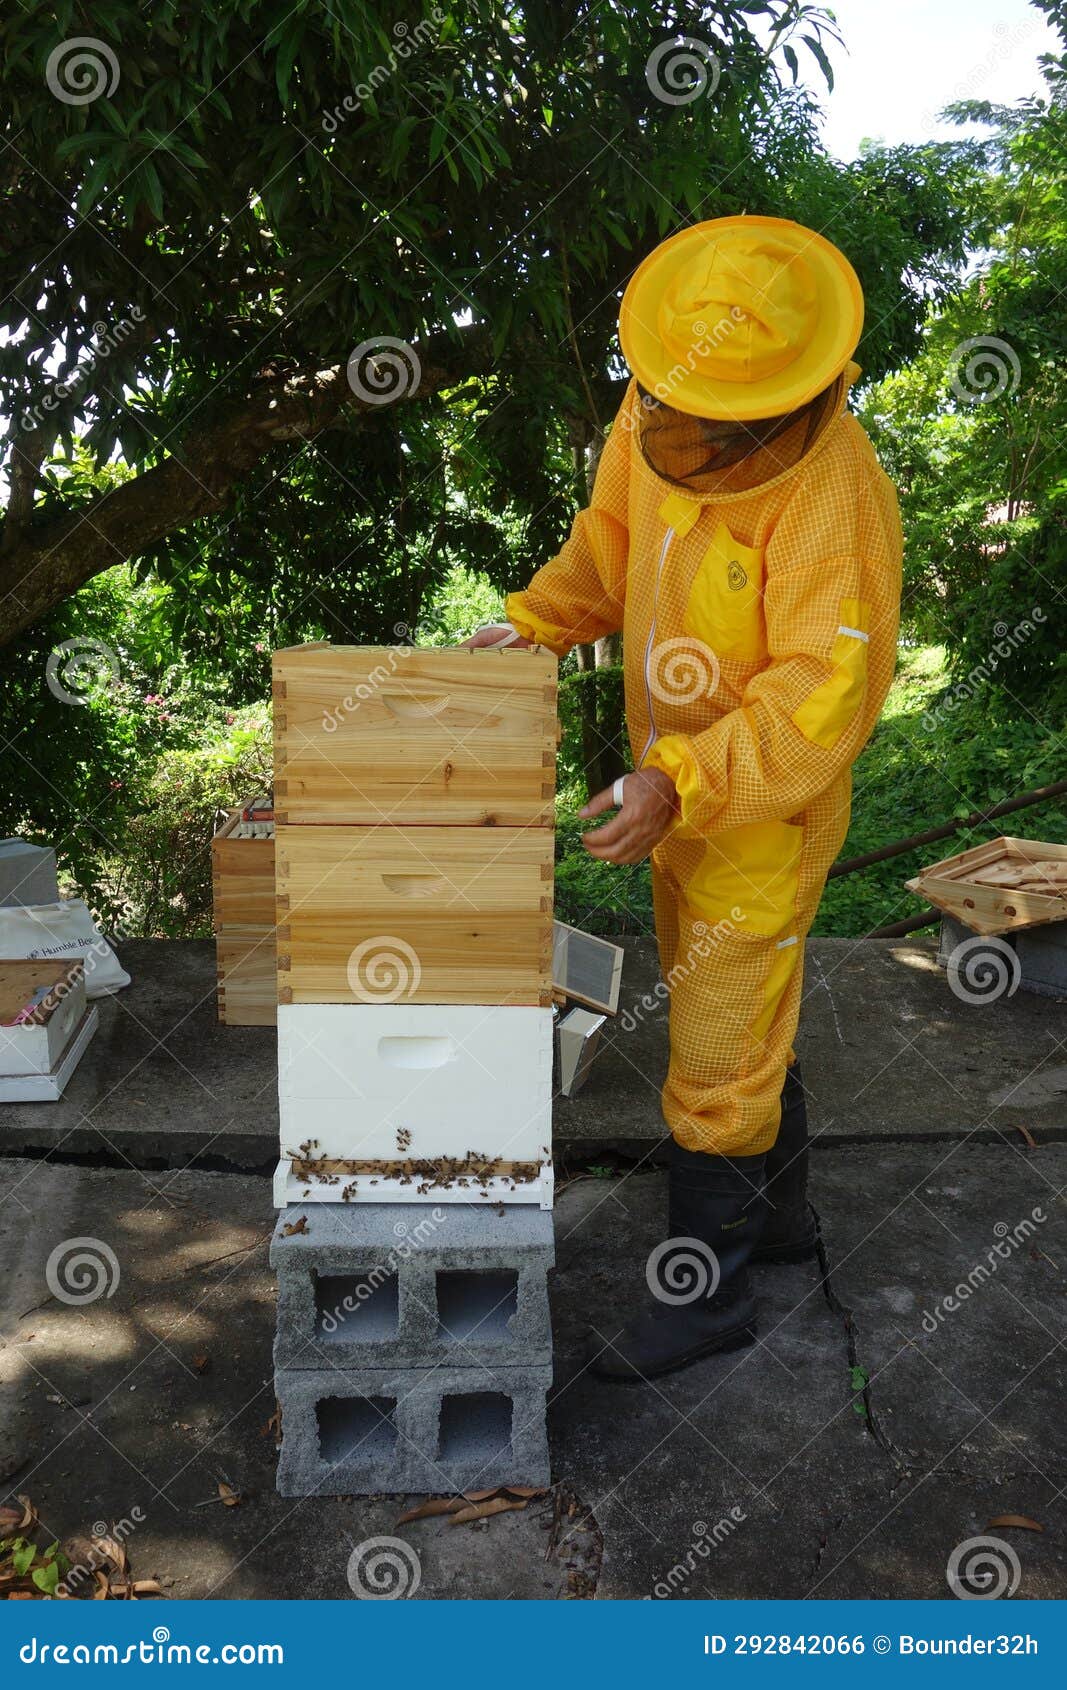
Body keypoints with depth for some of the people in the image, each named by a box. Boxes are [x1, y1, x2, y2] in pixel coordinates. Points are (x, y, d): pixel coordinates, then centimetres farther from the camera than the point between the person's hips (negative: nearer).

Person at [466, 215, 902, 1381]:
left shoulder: (834, 498, -29)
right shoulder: (656, 412, -6)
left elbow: (821, 699, -30)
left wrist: (683, 786, -37)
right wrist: (536, 620, -2)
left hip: (766, 809, -8)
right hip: (683, 787, 8)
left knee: (720, 1052, 3)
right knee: (730, 1009, 22)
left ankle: (706, 1291, 23)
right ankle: (777, 1209, 45)